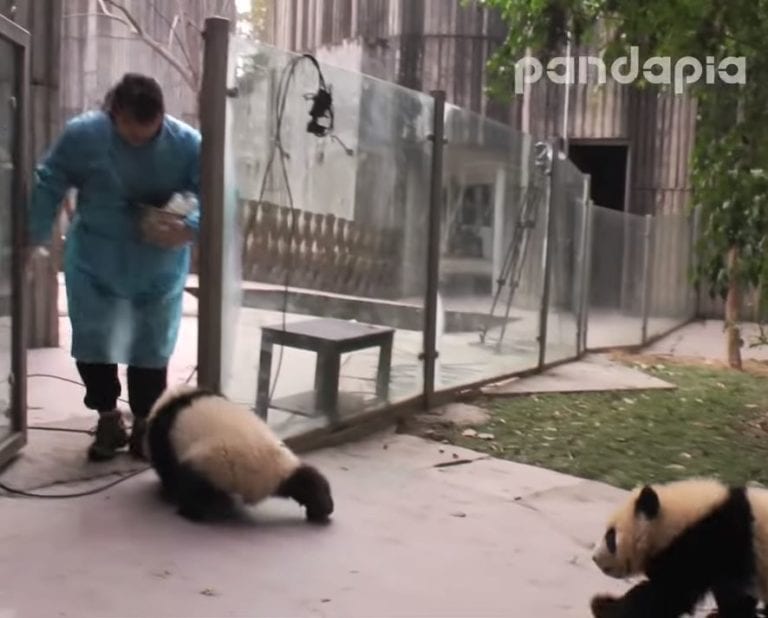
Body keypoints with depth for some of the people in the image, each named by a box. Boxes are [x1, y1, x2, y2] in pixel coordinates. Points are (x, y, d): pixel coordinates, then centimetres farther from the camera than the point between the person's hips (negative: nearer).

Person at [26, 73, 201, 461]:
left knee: (151, 350, 8)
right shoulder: (82, 134, -13)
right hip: (94, 265, 1)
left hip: (158, 271, 0)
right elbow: (48, 185, -4)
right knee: (92, 345, 7)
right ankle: (109, 421, 27)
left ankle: (144, 424, 26)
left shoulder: (187, 144, -14)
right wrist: (33, 237, -5)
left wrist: (189, 229, -30)